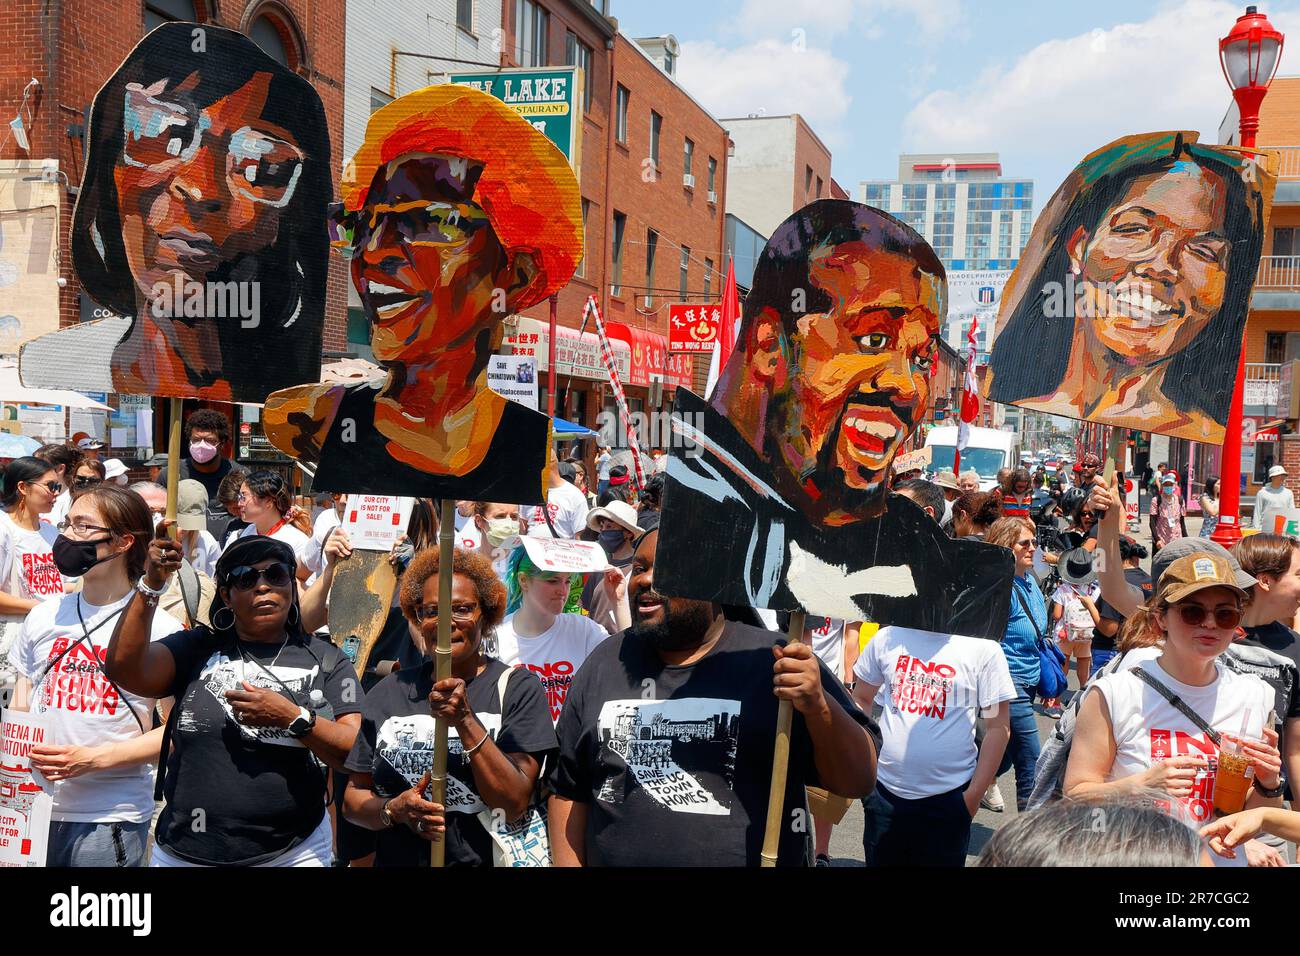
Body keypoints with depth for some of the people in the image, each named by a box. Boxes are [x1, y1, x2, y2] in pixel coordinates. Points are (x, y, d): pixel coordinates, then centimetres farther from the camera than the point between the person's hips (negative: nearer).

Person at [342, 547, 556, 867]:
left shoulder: (517, 687, -10)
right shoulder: (389, 691, -3)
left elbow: (514, 806, -17)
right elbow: (353, 798, 2)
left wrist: (466, 721, -25)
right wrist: (393, 810, -18)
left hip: (486, 858, -2)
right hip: (396, 859, 2)